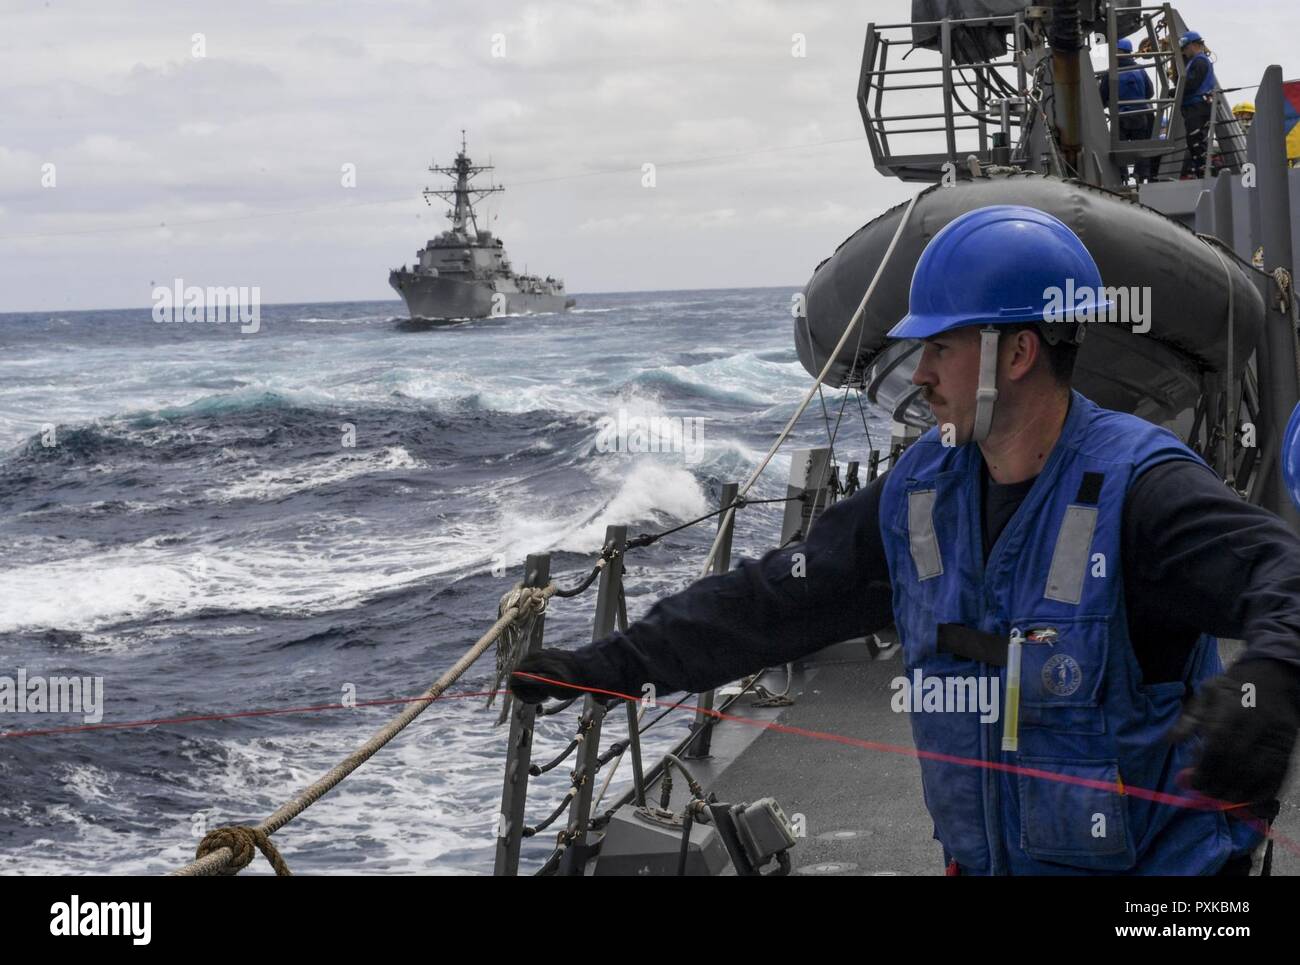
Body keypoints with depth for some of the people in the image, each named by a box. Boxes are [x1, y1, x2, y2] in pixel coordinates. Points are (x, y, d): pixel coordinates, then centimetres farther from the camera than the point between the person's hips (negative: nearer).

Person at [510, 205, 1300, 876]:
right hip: (984, 857, 6)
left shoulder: (1137, 488, -20)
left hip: (1157, 856, -6)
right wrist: (605, 667, 5)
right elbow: (772, 602, 6)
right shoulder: (922, 494, 1)